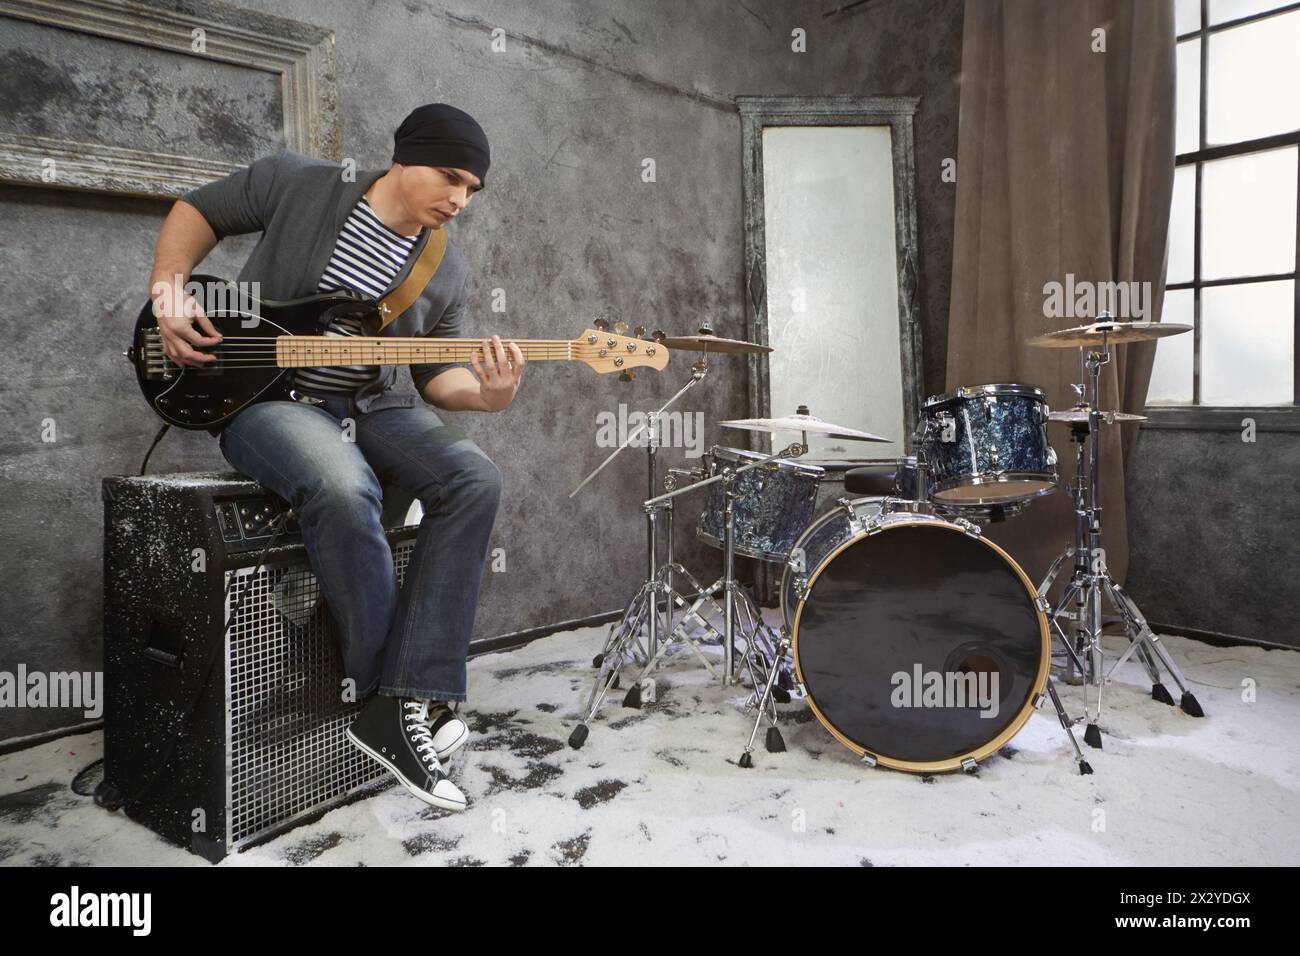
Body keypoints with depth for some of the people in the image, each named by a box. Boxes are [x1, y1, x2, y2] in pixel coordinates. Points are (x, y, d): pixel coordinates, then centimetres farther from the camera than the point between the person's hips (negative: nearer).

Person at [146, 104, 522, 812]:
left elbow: (433, 375, 8)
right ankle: (395, 695, -19)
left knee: (473, 480, -24)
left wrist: (486, 393, -14)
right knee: (343, 488, -37)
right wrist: (169, 291, -7)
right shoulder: (297, 183, -4)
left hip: (369, 402, 4)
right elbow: (195, 211, 9)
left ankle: (399, 706, -24)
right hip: (264, 395, -4)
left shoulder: (447, 272, 5)